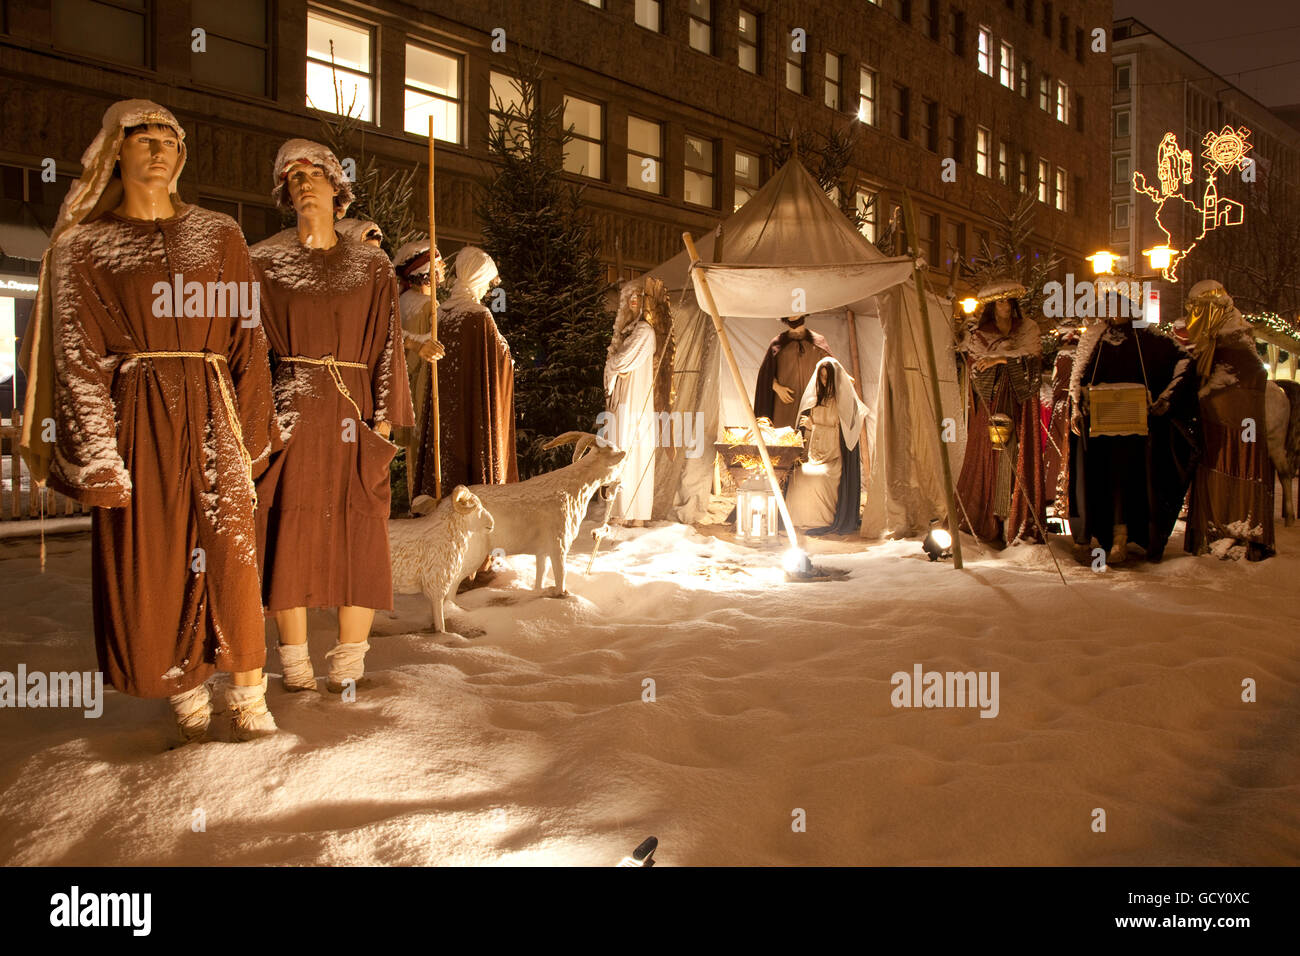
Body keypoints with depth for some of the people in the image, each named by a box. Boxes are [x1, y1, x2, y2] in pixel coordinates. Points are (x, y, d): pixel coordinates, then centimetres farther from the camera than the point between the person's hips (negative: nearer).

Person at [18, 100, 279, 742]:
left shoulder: (219, 238, 12)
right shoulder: (83, 247, 8)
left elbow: (248, 341, 9)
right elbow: (78, 361, 0)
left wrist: (251, 434, 2)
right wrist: (100, 459, -9)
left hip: (211, 419, 1)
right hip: (135, 422, 0)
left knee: (229, 558, -6)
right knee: (146, 564, 1)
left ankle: (249, 699, 5)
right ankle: (186, 694, 18)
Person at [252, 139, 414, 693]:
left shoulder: (372, 267, 10)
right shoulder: (263, 262, 9)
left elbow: (387, 346, 7)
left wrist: (384, 420, -2)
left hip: (352, 416, 1)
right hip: (290, 412, 0)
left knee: (358, 536, -2)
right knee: (289, 532, -2)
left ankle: (348, 665, 6)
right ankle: (295, 663, 8)